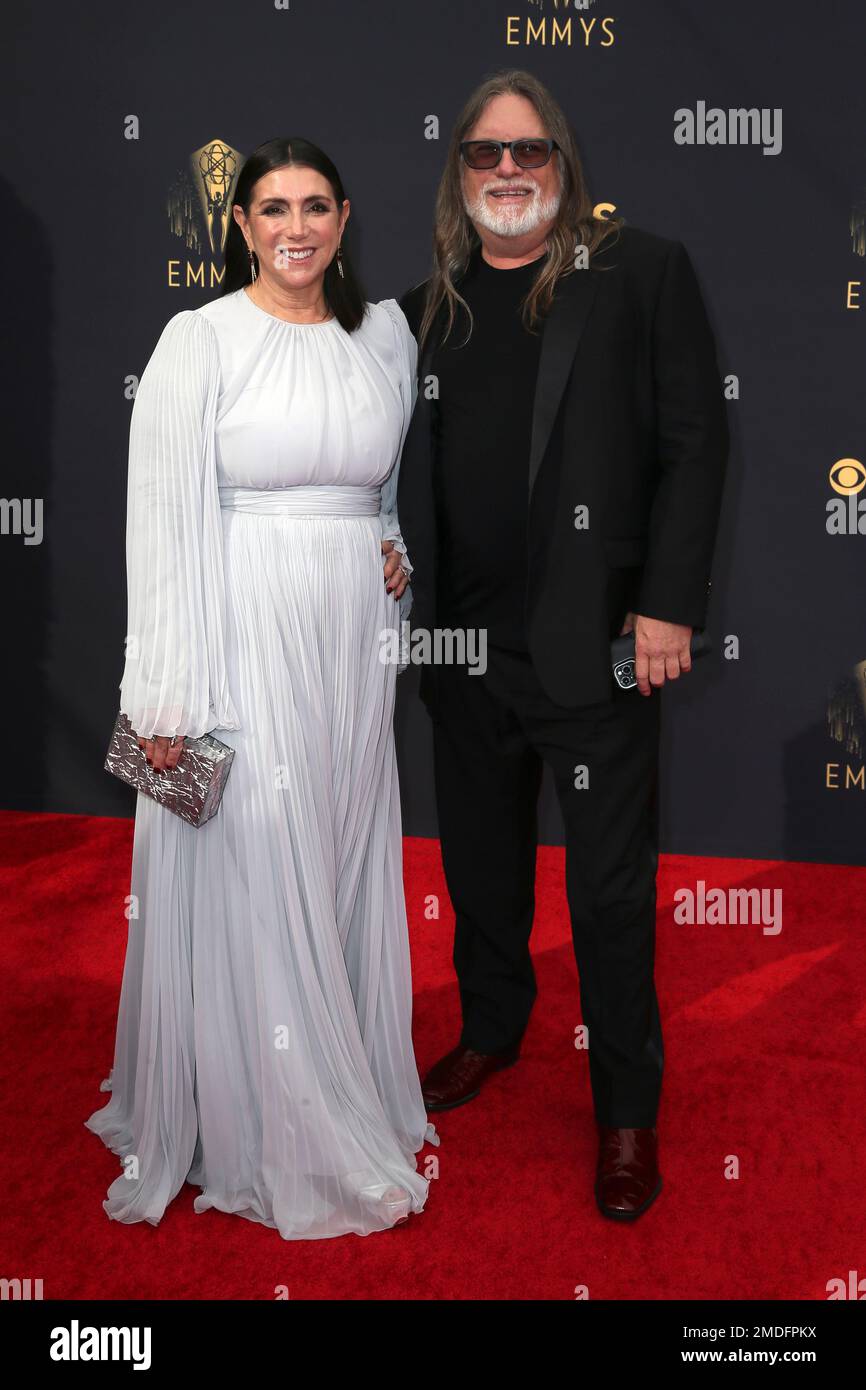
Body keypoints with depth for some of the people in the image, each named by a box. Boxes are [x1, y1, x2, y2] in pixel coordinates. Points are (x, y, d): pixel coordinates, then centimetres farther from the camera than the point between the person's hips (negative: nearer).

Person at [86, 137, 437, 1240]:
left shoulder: (385, 333, 10)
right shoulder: (200, 340, -5)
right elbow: (162, 523, -9)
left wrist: (403, 551, 4)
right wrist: (166, 698, -14)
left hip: (352, 648, 5)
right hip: (242, 641, -5)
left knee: (346, 876, 13)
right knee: (251, 887, 2)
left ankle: (353, 1097, 33)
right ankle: (268, 1138, 21)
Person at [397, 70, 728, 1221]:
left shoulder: (642, 272, 1)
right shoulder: (424, 311, 12)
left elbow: (694, 442, -4)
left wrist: (668, 605, -11)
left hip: (592, 645, -4)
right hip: (462, 646, 5)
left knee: (611, 889, 3)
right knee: (480, 862, 19)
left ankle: (629, 1112, 21)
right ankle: (492, 1029, 42)